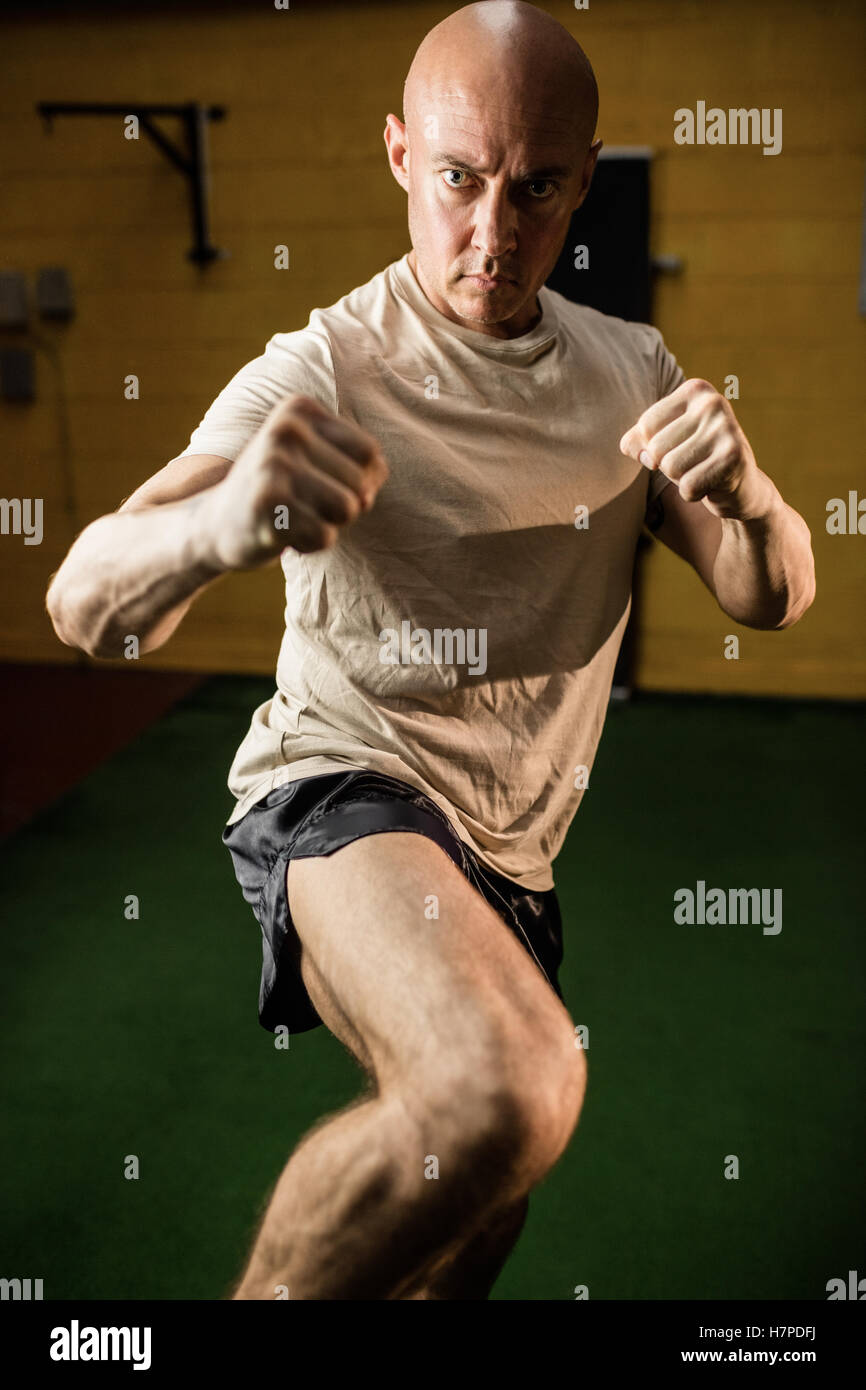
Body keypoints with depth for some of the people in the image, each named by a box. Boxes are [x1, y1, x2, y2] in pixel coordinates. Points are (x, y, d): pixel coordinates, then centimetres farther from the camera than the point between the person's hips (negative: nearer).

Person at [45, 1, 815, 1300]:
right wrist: (216, 524, -44)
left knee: (479, 1222, 21)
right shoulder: (324, 373, -12)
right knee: (505, 1090, -36)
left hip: (512, 853, 7)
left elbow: (771, 599, 1)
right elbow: (83, 605, -20)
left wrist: (749, 495, -23)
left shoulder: (631, 371, 4)